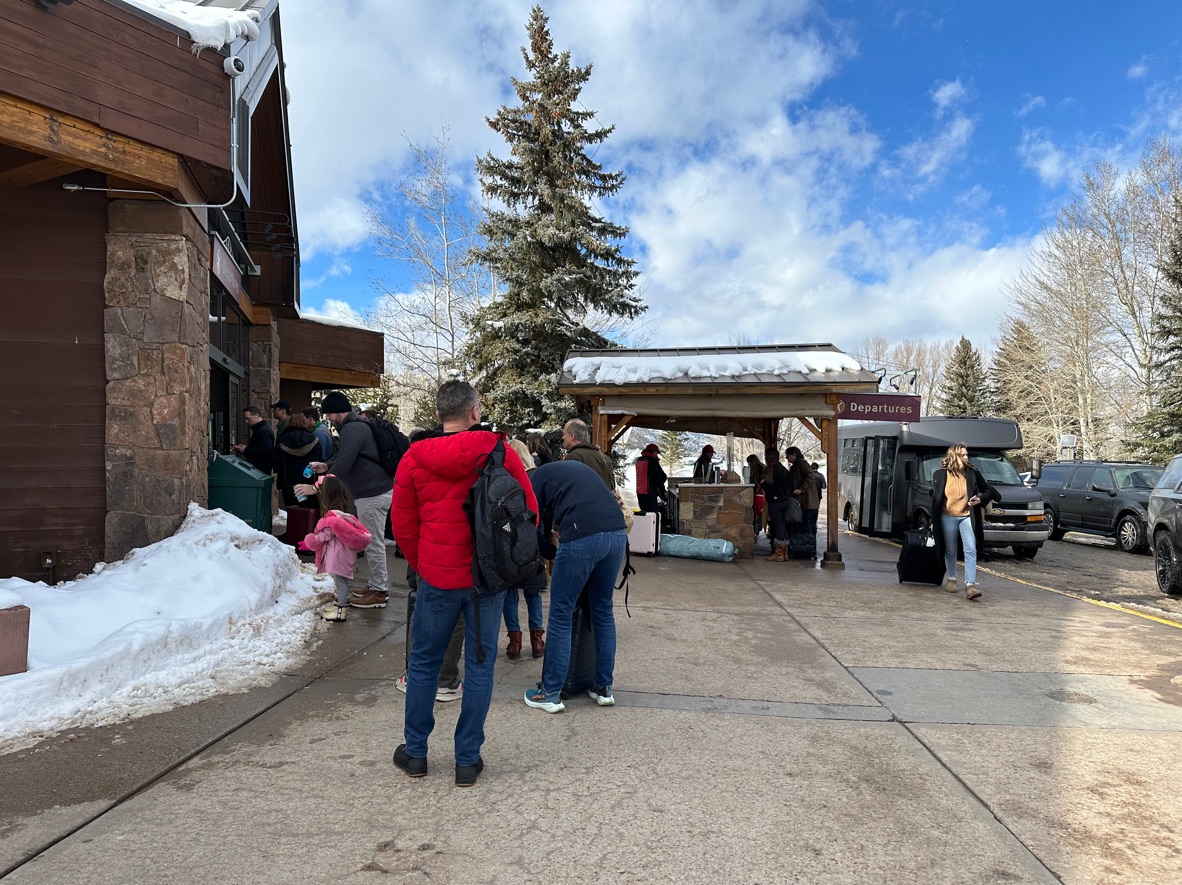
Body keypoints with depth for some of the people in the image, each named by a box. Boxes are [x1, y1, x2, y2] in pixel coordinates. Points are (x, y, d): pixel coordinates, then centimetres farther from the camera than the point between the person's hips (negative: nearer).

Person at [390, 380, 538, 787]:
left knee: (424, 662, 16)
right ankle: (468, 760, 18)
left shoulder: (414, 458, -4)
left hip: (437, 577, 1)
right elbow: (529, 510, 0)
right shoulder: (500, 452, -6)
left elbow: (402, 526, 2)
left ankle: (415, 753, 28)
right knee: (479, 665, 10)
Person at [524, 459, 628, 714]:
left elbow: (535, 529, 12)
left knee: (561, 615, 8)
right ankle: (603, 688, 26)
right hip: (618, 533, 6)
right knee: (603, 611, 19)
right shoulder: (578, 467, 33)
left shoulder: (537, 477, 16)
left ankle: (551, 693, 16)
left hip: (582, 537, -6)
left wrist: (553, 555, 30)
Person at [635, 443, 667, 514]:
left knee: (643, 513, 15)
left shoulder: (638, 460, 12)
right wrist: (663, 493, -3)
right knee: (652, 513, -7)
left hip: (639, 492, 8)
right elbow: (658, 478, -11)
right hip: (650, 492, -8)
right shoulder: (653, 461, -12)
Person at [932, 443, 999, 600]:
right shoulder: (940, 474, -3)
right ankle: (951, 579, 33)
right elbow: (935, 497, 6)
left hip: (967, 517, 0)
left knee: (971, 550, -11)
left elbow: (988, 490, 10)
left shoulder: (972, 473, -1)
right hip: (948, 517, 0)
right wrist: (933, 519, 3)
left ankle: (970, 585, -14)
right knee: (950, 551, 13)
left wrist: (981, 499, -9)